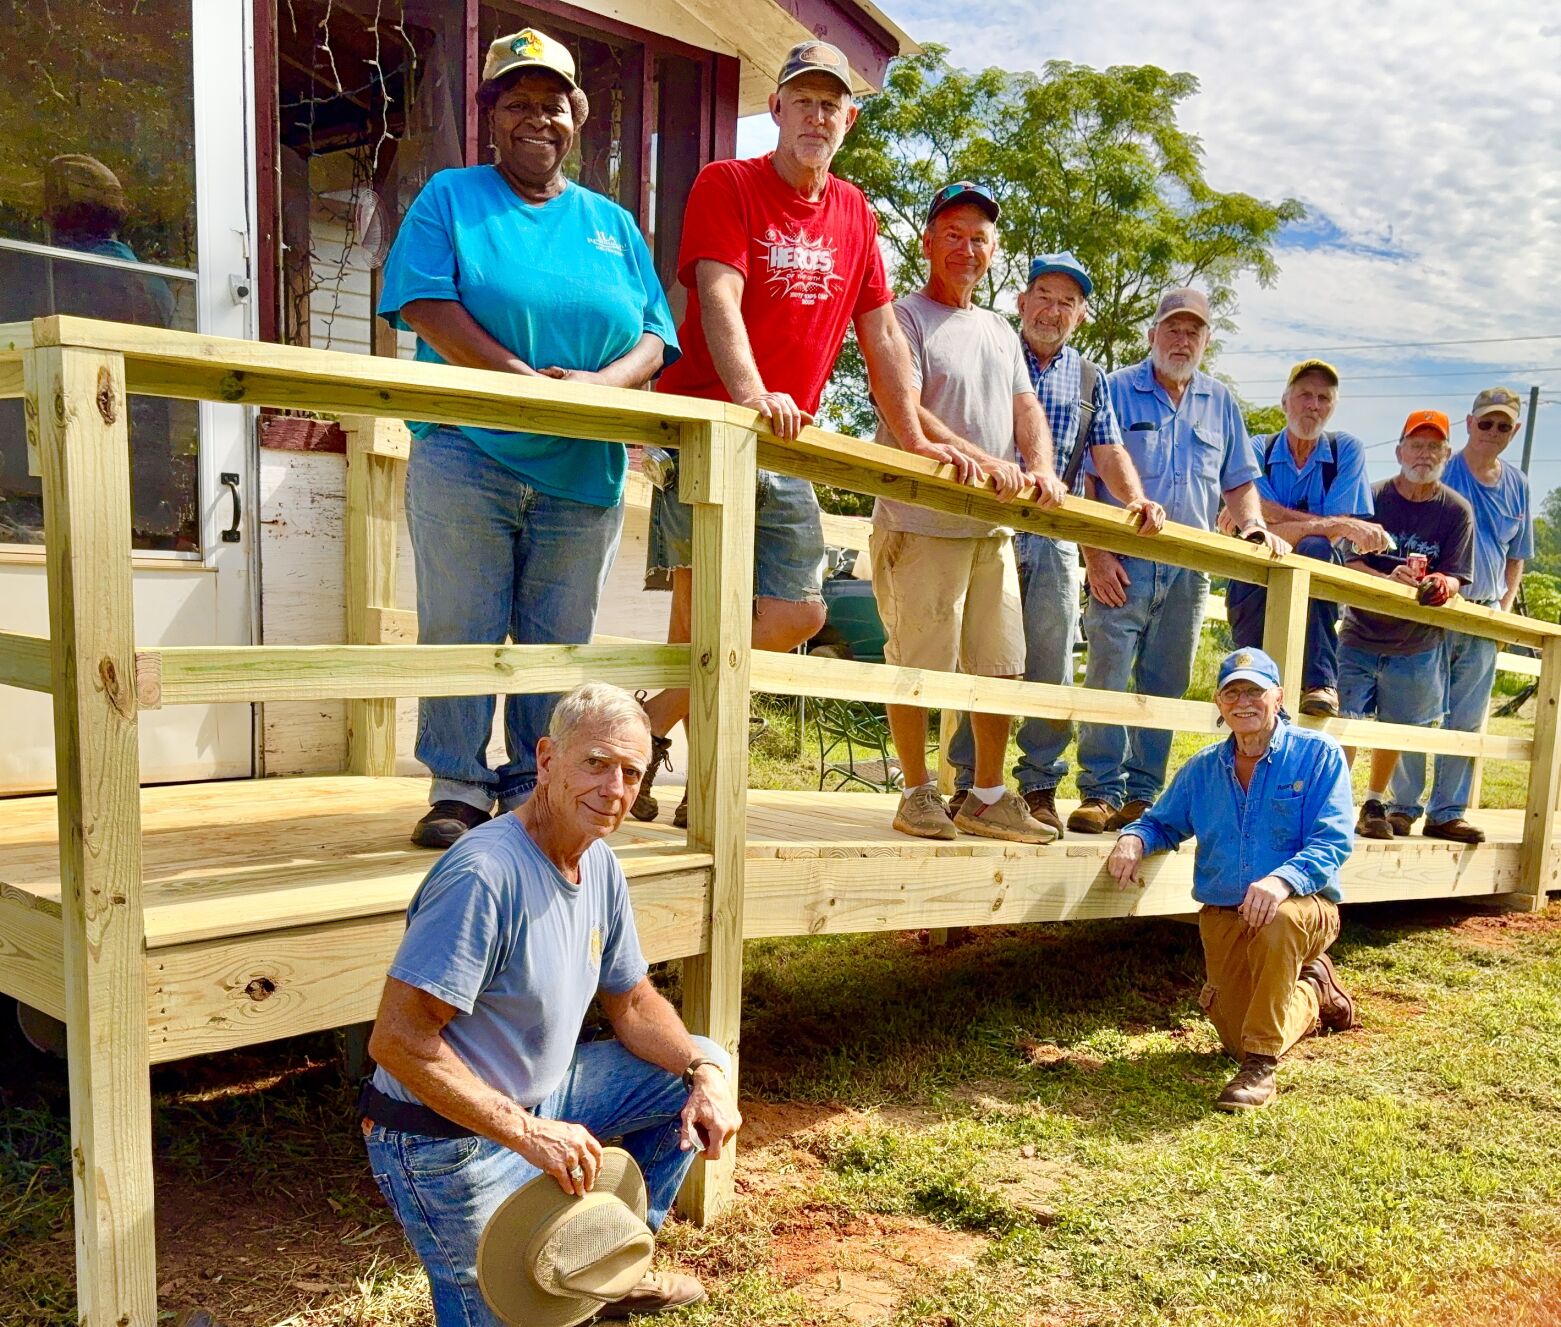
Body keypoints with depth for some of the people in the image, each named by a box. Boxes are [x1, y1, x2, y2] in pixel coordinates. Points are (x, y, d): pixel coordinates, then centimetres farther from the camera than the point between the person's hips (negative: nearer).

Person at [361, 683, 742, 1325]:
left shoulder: (600, 865, -1)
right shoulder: (484, 873, -29)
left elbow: (632, 1002, 9)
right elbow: (397, 1040, -31)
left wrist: (705, 1074, -9)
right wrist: (528, 1134, -31)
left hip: (539, 1098, 8)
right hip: (451, 1140, -8)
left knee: (701, 1063, 7)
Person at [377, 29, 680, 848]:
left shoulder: (612, 225, 17)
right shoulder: (450, 198, 8)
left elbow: (654, 336, 10)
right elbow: (426, 304, -7)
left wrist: (601, 384, -13)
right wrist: (524, 380, -19)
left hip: (584, 473, 3)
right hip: (466, 458, -2)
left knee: (558, 643, 5)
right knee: (460, 631, -2)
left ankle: (534, 790, 16)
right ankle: (457, 788, 10)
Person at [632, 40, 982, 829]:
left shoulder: (854, 213, 17)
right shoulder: (726, 185, 0)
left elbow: (881, 335, 17)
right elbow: (719, 297, -15)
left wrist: (914, 441, 11)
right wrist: (750, 395, -32)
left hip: (788, 446, 6)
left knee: (797, 612, 0)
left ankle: (648, 727, 13)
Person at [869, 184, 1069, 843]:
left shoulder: (999, 331, 22)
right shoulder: (905, 317, -1)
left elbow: (1026, 407, 15)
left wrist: (1039, 469, -7)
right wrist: (980, 461, -23)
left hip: (993, 524, 7)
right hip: (920, 520, -7)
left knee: (1000, 663, 8)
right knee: (917, 663, -4)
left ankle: (988, 798, 19)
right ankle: (918, 792, 11)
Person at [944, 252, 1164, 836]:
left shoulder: (1090, 378, 18)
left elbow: (1109, 451, 10)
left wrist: (1136, 501, -10)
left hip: (1056, 539, 3)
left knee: (1052, 667, 4)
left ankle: (1040, 787, 13)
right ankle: (970, 783, 7)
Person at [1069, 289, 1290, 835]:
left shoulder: (1220, 402, 14)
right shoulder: (1117, 390, 3)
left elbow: (1239, 483, 17)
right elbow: (1089, 478, -2)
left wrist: (1254, 527, -4)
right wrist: (1095, 554, -11)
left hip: (1189, 569, 4)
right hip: (1124, 562, -4)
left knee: (1165, 687, 6)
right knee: (1106, 678, -8)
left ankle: (1142, 795, 13)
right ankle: (1101, 791, -2)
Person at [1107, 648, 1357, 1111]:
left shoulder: (1318, 754, -6)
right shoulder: (1202, 769, 8)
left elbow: (1331, 843, -14)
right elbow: (1163, 822, 19)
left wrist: (1282, 880, -34)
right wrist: (1134, 838, -7)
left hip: (1303, 905, -4)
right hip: (1222, 917, 4)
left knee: (1276, 924, -40)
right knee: (1238, 1038, -1)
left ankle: (1260, 1068, -23)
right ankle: (1311, 993, 34)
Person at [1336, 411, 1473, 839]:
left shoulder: (1457, 510, -3)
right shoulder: (1372, 497, -4)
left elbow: (1456, 578, -4)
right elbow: (1349, 563, -10)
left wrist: (1441, 584, -29)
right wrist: (1389, 581, -29)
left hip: (1418, 644, 1)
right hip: (1360, 633, -1)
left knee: (1396, 728, 11)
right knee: (1345, 723, -4)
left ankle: (1375, 804, 29)